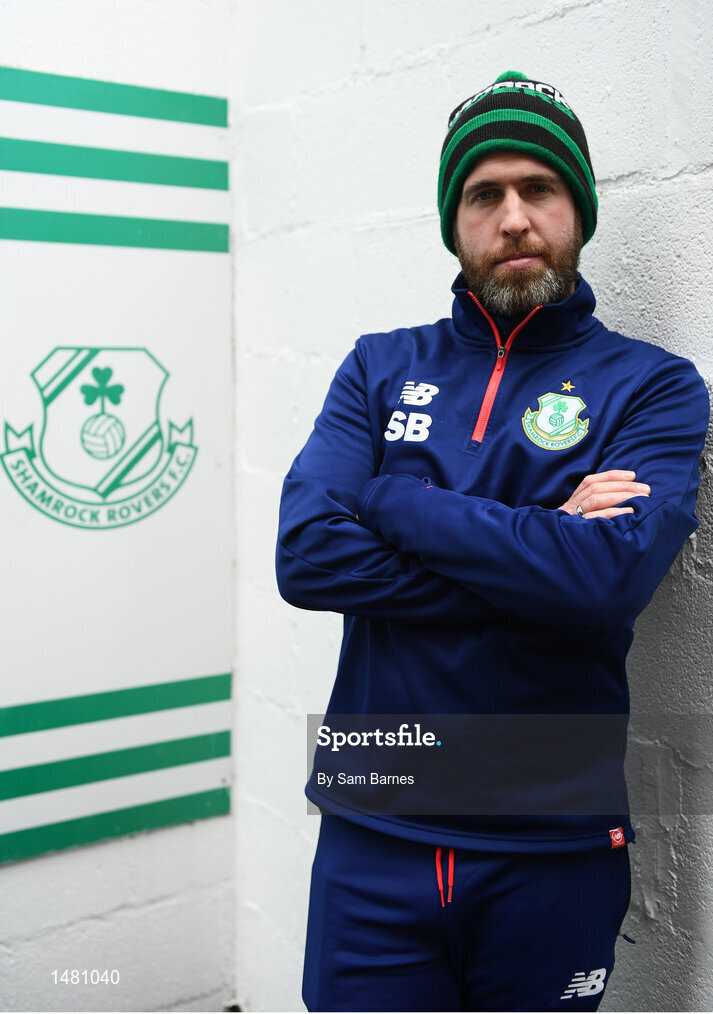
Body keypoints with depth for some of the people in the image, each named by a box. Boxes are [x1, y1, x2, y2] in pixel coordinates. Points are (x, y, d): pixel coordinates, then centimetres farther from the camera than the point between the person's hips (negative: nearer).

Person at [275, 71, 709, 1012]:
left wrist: (389, 499, -14)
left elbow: (611, 576, -21)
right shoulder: (381, 367, 4)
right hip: (373, 834, 2)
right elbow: (306, 555, -11)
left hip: (552, 850, -1)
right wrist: (537, 567, -15)